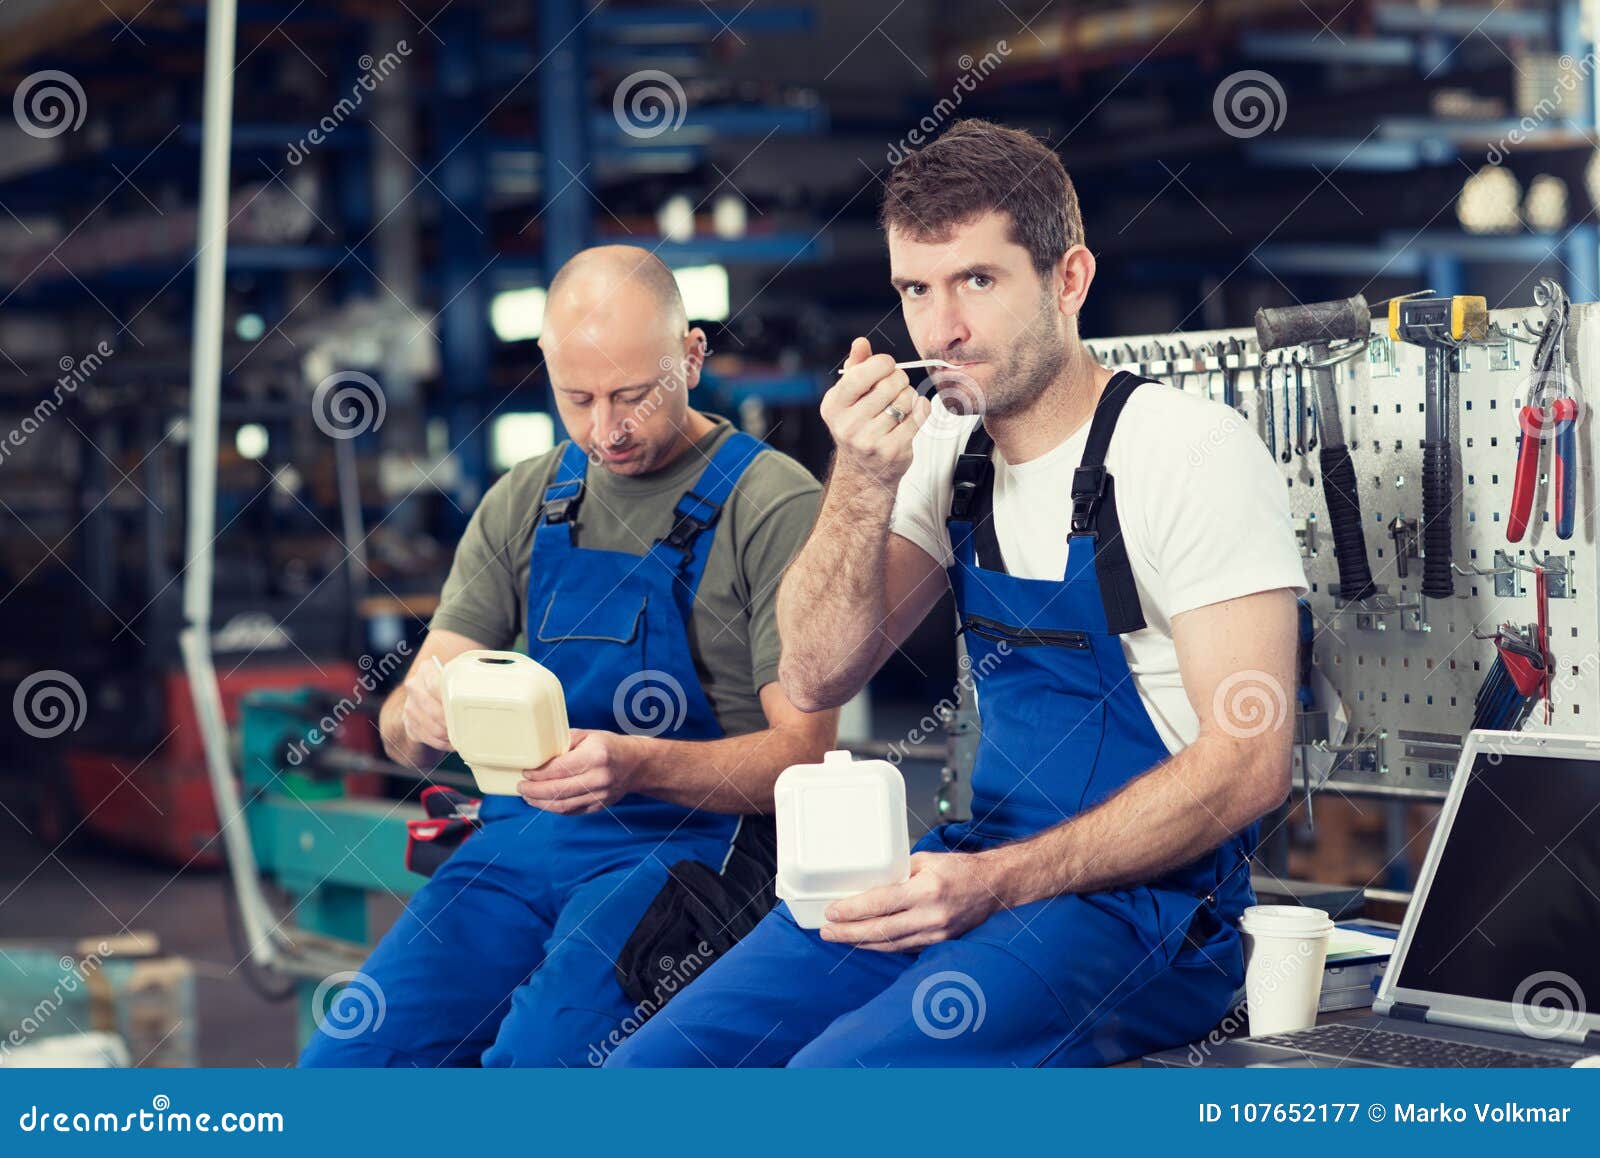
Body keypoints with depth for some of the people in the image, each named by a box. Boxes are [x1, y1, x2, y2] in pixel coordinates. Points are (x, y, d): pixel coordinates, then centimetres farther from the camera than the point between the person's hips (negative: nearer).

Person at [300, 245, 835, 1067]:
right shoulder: (523, 505, 12)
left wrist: (637, 766, -28)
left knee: (534, 1061, -30)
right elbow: (403, 739, 10)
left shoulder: (774, 505, -4)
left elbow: (802, 752, -10)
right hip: (518, 837, 5)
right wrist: (418, 713, -16)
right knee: (342, 1063, -18)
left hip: (686, 845, -4)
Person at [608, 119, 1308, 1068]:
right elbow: (819, 678, 4)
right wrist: (864, 482, -12)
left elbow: (1249, 764, -15)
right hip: (990, 868, 6)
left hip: (1152, 898, -6)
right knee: (657, 1060, -13)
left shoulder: (1195, 451, -10)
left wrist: (996, 882, -21)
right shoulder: (946, 446, 11)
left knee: (839, 1072, -30)